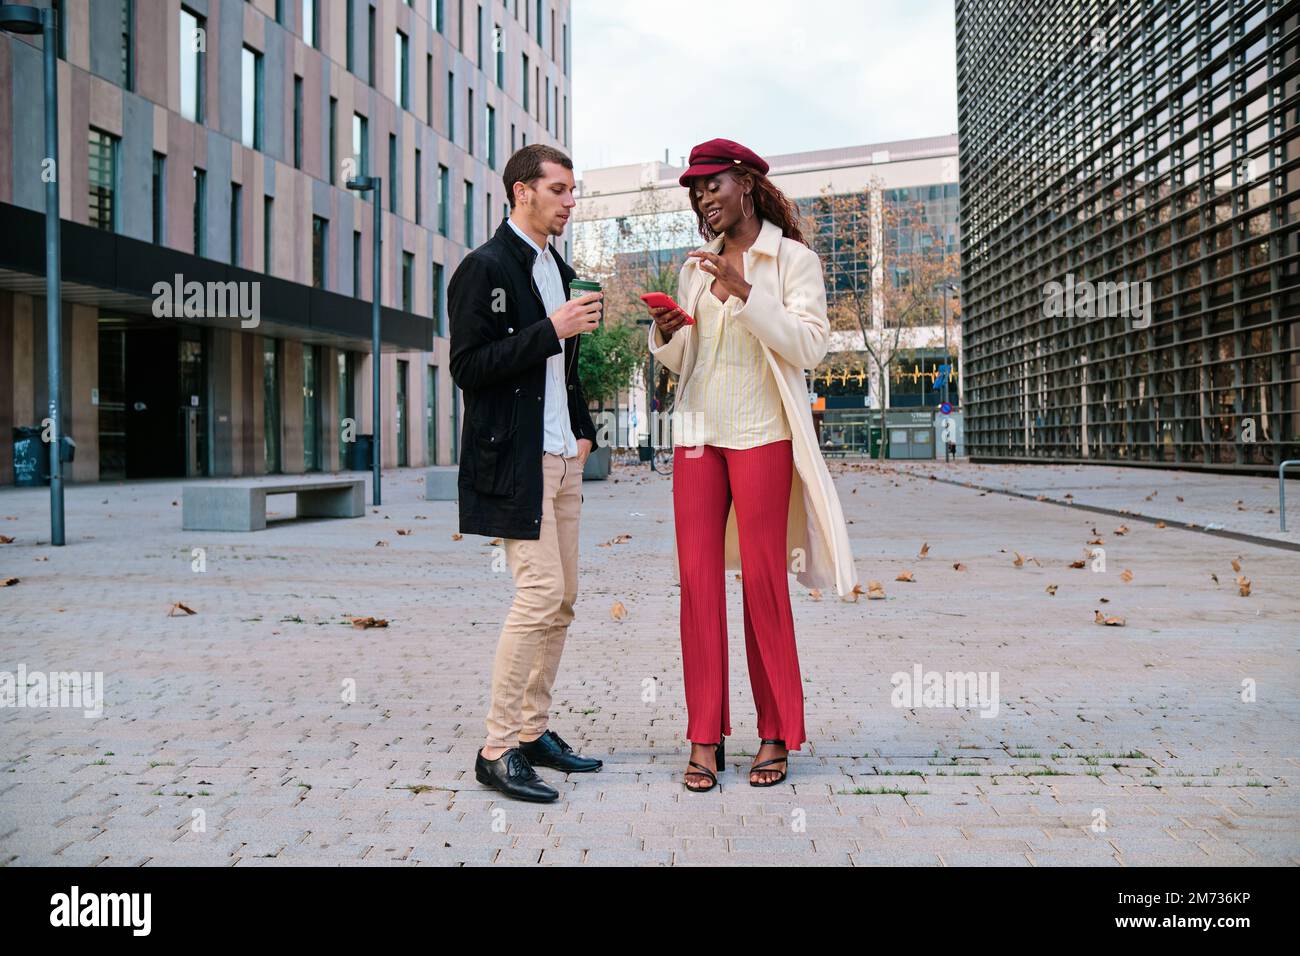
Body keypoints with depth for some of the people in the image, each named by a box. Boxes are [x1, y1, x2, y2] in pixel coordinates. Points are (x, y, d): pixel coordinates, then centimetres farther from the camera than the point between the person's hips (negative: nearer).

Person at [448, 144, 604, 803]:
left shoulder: (559, 270, 18)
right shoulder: (485, 267, -8)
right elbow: (467, 367, -15)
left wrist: (584, 430, 14)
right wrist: (551, 328, -19)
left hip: (561, 458, 9)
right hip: (514, 459, -9)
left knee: (560, 599, 9)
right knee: (540, 591, -14)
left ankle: (533, 731, 20)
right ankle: (498, 750, -4)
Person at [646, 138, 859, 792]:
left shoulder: (793, 259, 3)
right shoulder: (696, 265, 16)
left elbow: (809, 345, -10)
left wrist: (745, 294, -18)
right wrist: (667, 333, -5)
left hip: (762, 435, -4)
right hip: (698, 433, 4)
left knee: (762, 579, -4)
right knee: (698, 579, -1)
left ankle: (776, 735, 9)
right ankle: (706, 737, 6)